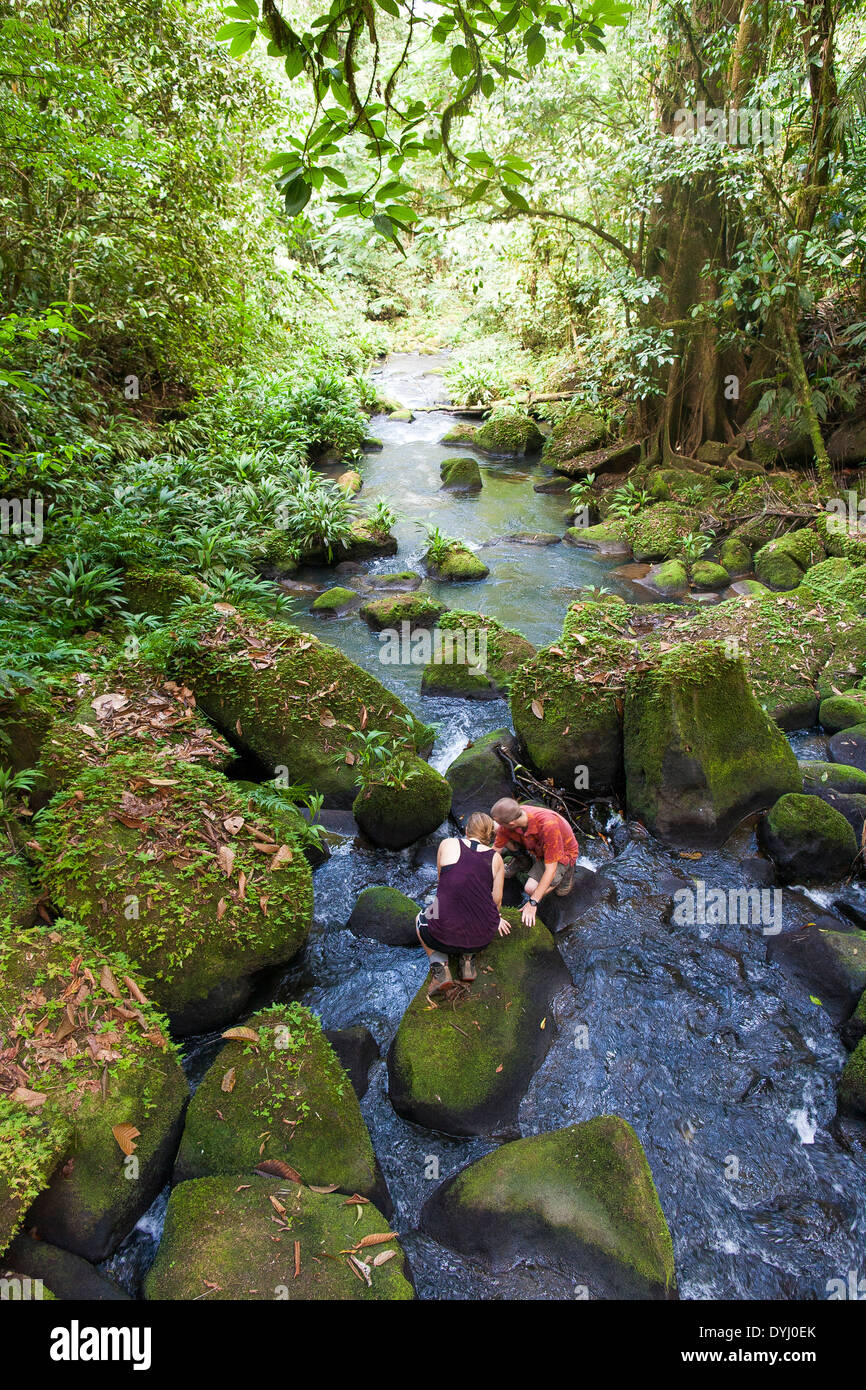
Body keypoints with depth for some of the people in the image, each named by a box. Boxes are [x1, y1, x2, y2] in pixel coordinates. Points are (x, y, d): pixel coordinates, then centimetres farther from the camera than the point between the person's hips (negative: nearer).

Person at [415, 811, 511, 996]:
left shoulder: (448, 844, 2)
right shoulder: (496, 858, 4)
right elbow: (497, 899, 7)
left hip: (446, 937, -2)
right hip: (483, 939, 3)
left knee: (421, 920, 32)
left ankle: (439, 967, 10)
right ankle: (467, 960, 16)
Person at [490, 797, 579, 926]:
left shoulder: (548, 824, -43)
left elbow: (551, 869, -35)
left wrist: (533, 903, -33)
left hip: (562, 852, -6)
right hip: (536, 847, 6)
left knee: (530, 889, -25)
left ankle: (568, 868, 3)